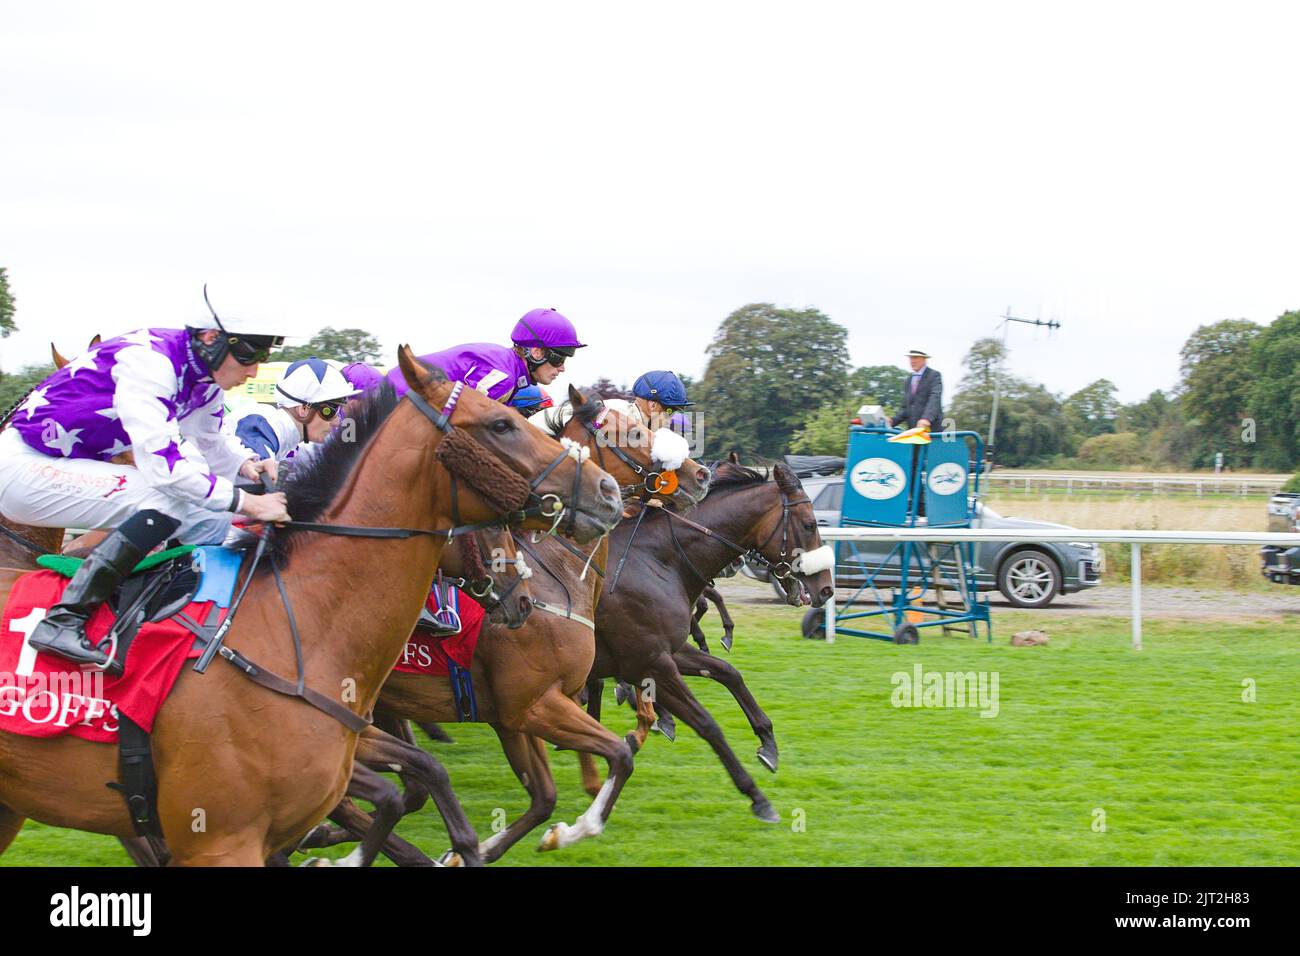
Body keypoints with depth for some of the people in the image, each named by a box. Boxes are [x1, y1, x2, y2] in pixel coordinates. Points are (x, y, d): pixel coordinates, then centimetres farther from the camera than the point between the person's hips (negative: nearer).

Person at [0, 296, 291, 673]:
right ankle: (63, 621, -27)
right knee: (169, 499, -26)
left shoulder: (205, 379, 1)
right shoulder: (150, 361, -27)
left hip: (79, 466, 10)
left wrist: (246, 463, -5)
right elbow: (162, 463, -32)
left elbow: (209, 441, 16)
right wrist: (246, 502, -29)